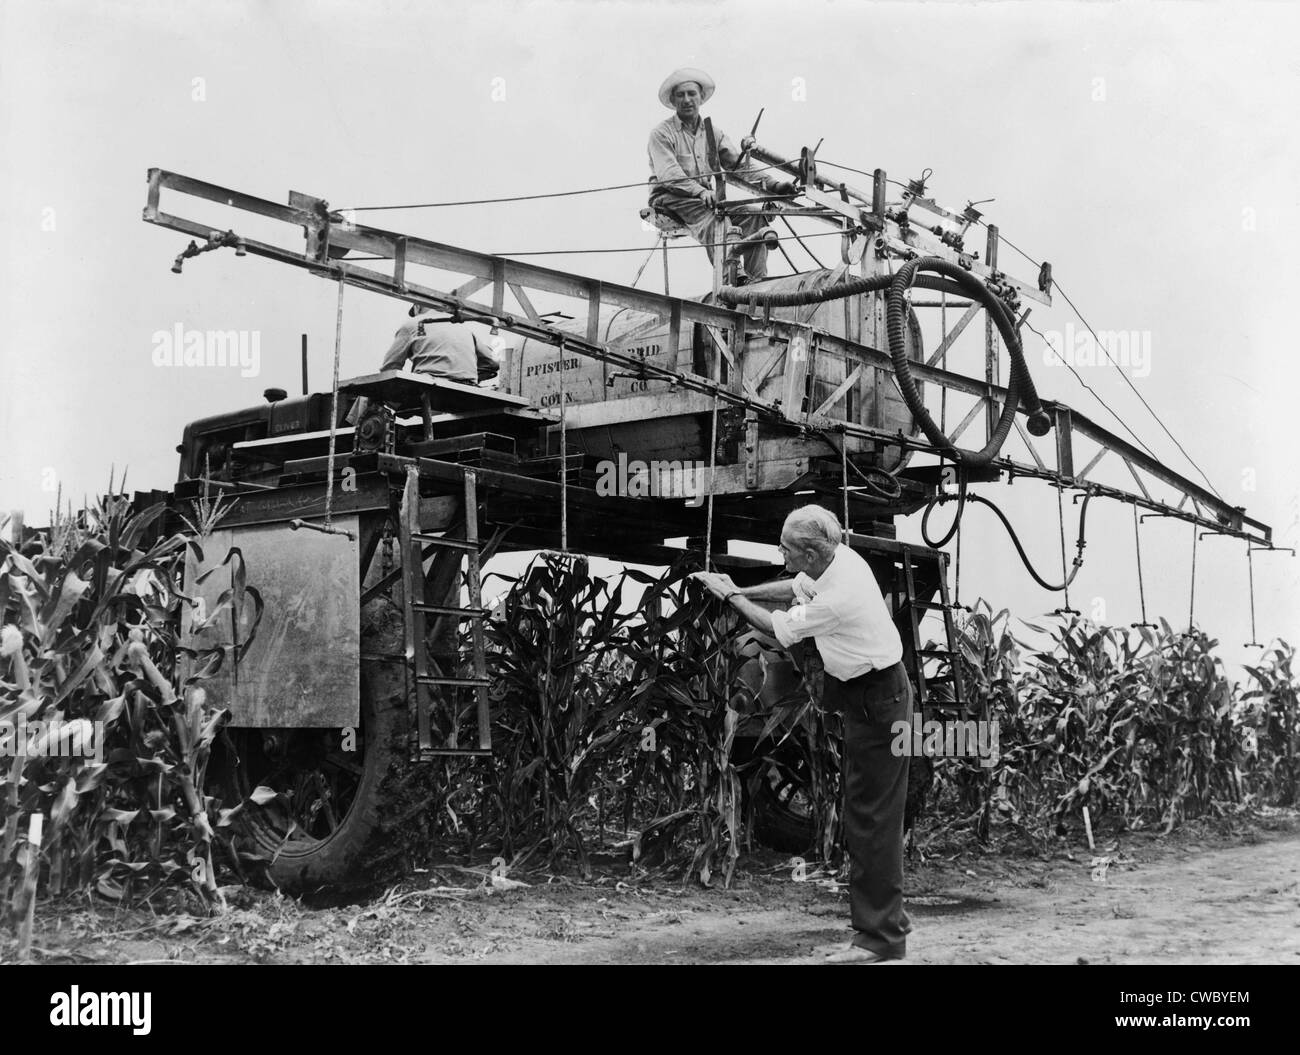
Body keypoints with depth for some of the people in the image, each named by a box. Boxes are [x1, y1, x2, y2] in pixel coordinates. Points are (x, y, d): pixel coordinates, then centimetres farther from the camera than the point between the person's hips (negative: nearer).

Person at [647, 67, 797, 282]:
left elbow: (739, 164, 11)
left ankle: (757, 280, -21)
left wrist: (774, 184, -6)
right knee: (709, 216, -36)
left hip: (706, 199, 6)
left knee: (755, 215, -13)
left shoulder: (712, 133, 17)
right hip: (670, 200, -6)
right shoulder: (661, 133, -3)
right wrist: (700, 191, -35)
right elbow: (668, 175, -18)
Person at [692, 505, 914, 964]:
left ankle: (881, 936, 2)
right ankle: (887, 917, 26)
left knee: (871, 818, -5)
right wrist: (741, 589, 11)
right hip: (873, 691, 10)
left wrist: (730, 596, 0)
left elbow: (778, 629, -13)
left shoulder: (837, 598, -30)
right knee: (867, 812, 16)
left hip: (876, 702, -10)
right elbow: (796, 587, 19)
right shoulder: (841, 558, -3)